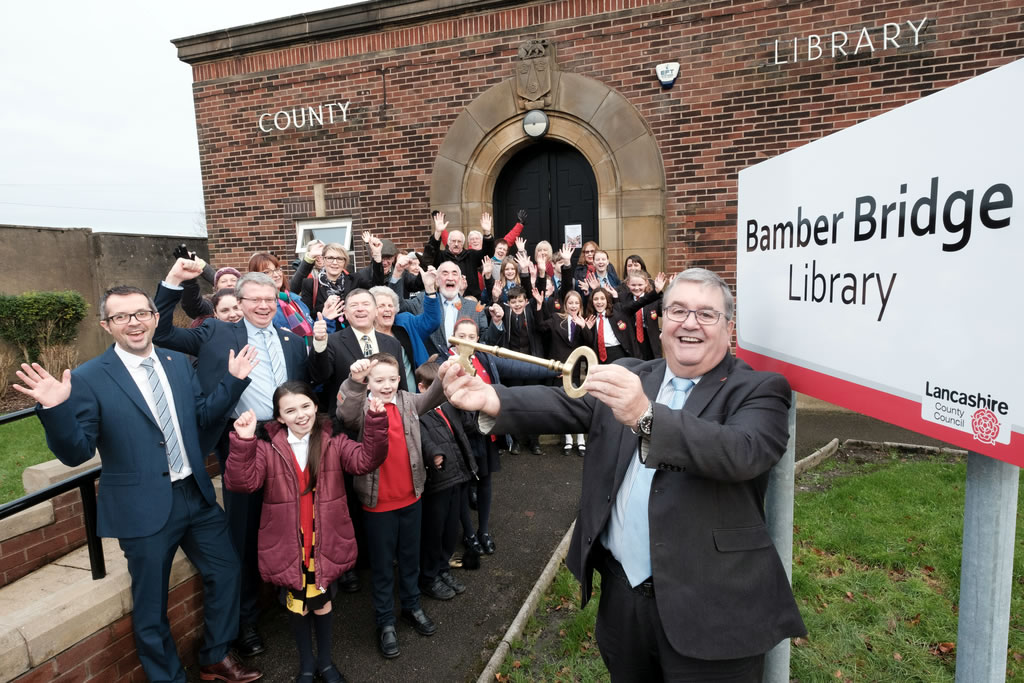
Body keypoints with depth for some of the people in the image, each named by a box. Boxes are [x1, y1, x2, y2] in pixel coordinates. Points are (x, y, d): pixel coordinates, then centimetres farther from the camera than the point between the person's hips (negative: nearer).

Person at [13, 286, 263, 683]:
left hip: (197, 495, 5)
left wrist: (233, 380, -1)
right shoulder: (88, 379, -11)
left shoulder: (178, 363, 4)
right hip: (144, 509, -5)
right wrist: (55, 409, -29)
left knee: (225, 570, 17)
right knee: (151, 605, 12)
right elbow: (76, 453, -12)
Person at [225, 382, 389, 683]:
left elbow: (366, 460, -21)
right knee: (297, 605, 18)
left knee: (322, 602, 19)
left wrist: (375, 422, -34)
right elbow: (241, 482, -19)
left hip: (324, 543, 0)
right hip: (288, 545, 0)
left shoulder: (333, 441, -6)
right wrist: (242, 442, -33)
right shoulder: (266, 446, -8)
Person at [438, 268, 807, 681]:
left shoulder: (759, 390, -7)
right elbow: (566, 405, -7)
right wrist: (490, 399, -24)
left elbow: (742, 452, -26)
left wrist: (645, 417, -39)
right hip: (621, 593, 4)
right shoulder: (631, 379, 6)